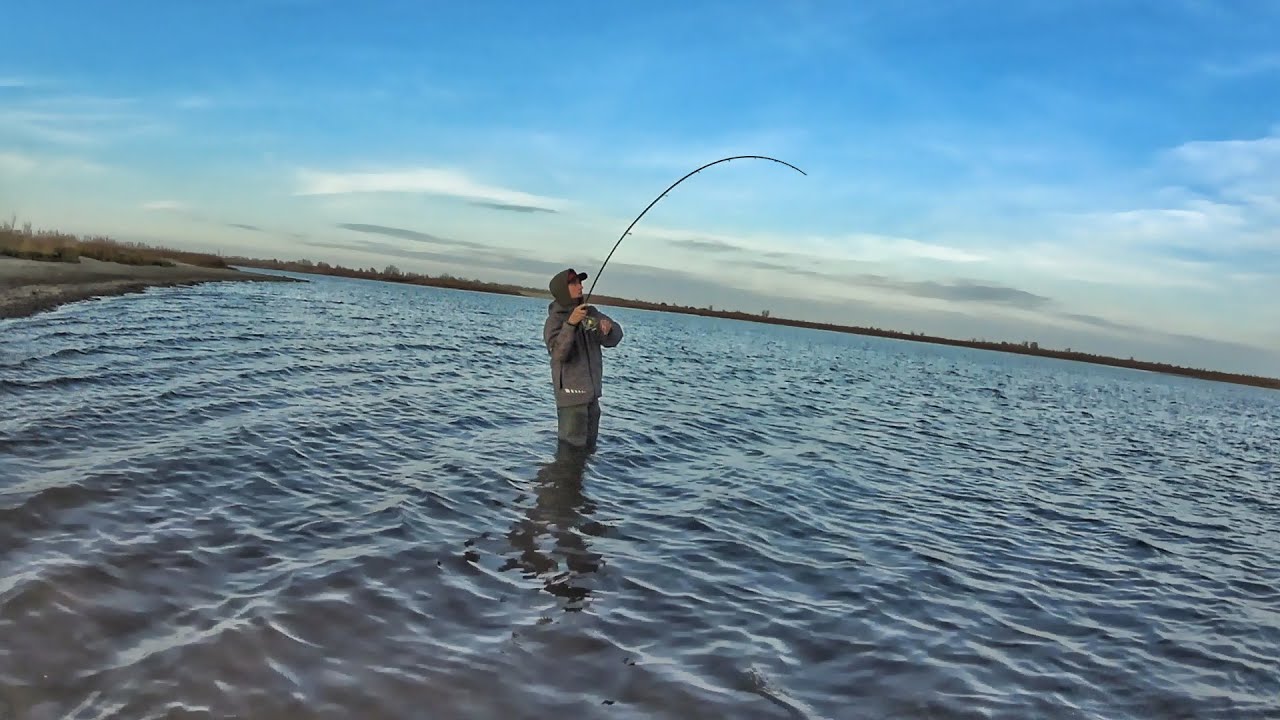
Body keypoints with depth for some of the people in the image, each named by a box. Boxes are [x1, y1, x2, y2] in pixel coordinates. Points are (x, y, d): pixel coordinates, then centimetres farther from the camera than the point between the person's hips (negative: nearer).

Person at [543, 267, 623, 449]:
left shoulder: (590, 312, 5)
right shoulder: (555, 320, -11)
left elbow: (614, 338, 0)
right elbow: (558, 353, -25)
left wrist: (608, 329, -23)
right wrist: (570, 324, -35)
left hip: (592, 392, 7)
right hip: (571, 393, -6)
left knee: (589, 446, 18)